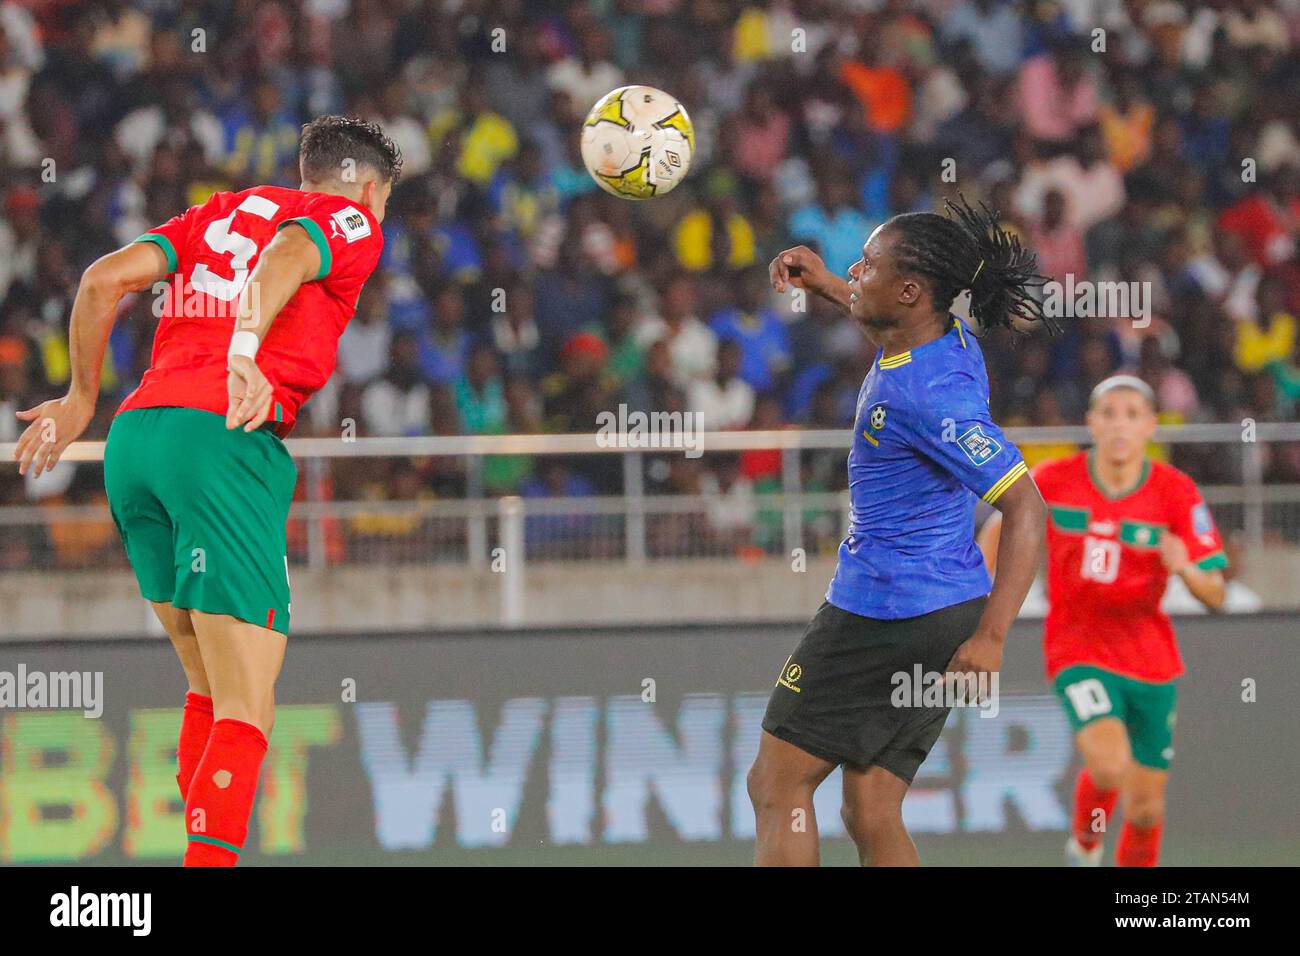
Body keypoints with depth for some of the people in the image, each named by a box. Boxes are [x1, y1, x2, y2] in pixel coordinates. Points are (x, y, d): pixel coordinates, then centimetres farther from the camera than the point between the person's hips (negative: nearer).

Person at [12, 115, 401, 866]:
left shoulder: (219, 212, 26)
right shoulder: (351, 223, 11)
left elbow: (107, 277, 14)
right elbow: (288, 255, -13)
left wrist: (82, 397, 24)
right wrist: (246, 351, -29)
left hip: (133, 436, 7)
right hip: (225, 439, -7)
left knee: (213, 689, 18)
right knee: (247, 713, -8)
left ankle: (203, 852, 15)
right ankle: (212, 855, -21)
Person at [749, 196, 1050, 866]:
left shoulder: (929, 395, -24)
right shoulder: (946, 334, 4)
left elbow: (1026, 508, -27)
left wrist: (992, 639, -31)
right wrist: (825, 285, 29)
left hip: (885, 613, -9)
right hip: (950, 608, 9)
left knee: (776, 784, 2)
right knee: (872, 817, 9)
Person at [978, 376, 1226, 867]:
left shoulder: (1177, 493, -9)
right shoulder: (1054, 480, -9)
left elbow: (1215, 595, -12)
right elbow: (1001, 522, 12)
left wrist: (1186, 569, -33)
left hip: (1150, 660, 2)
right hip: (1078, 652, -2)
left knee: (1146, 807, 6)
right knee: (1110, 766, -26)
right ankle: (1085, 841, 6)